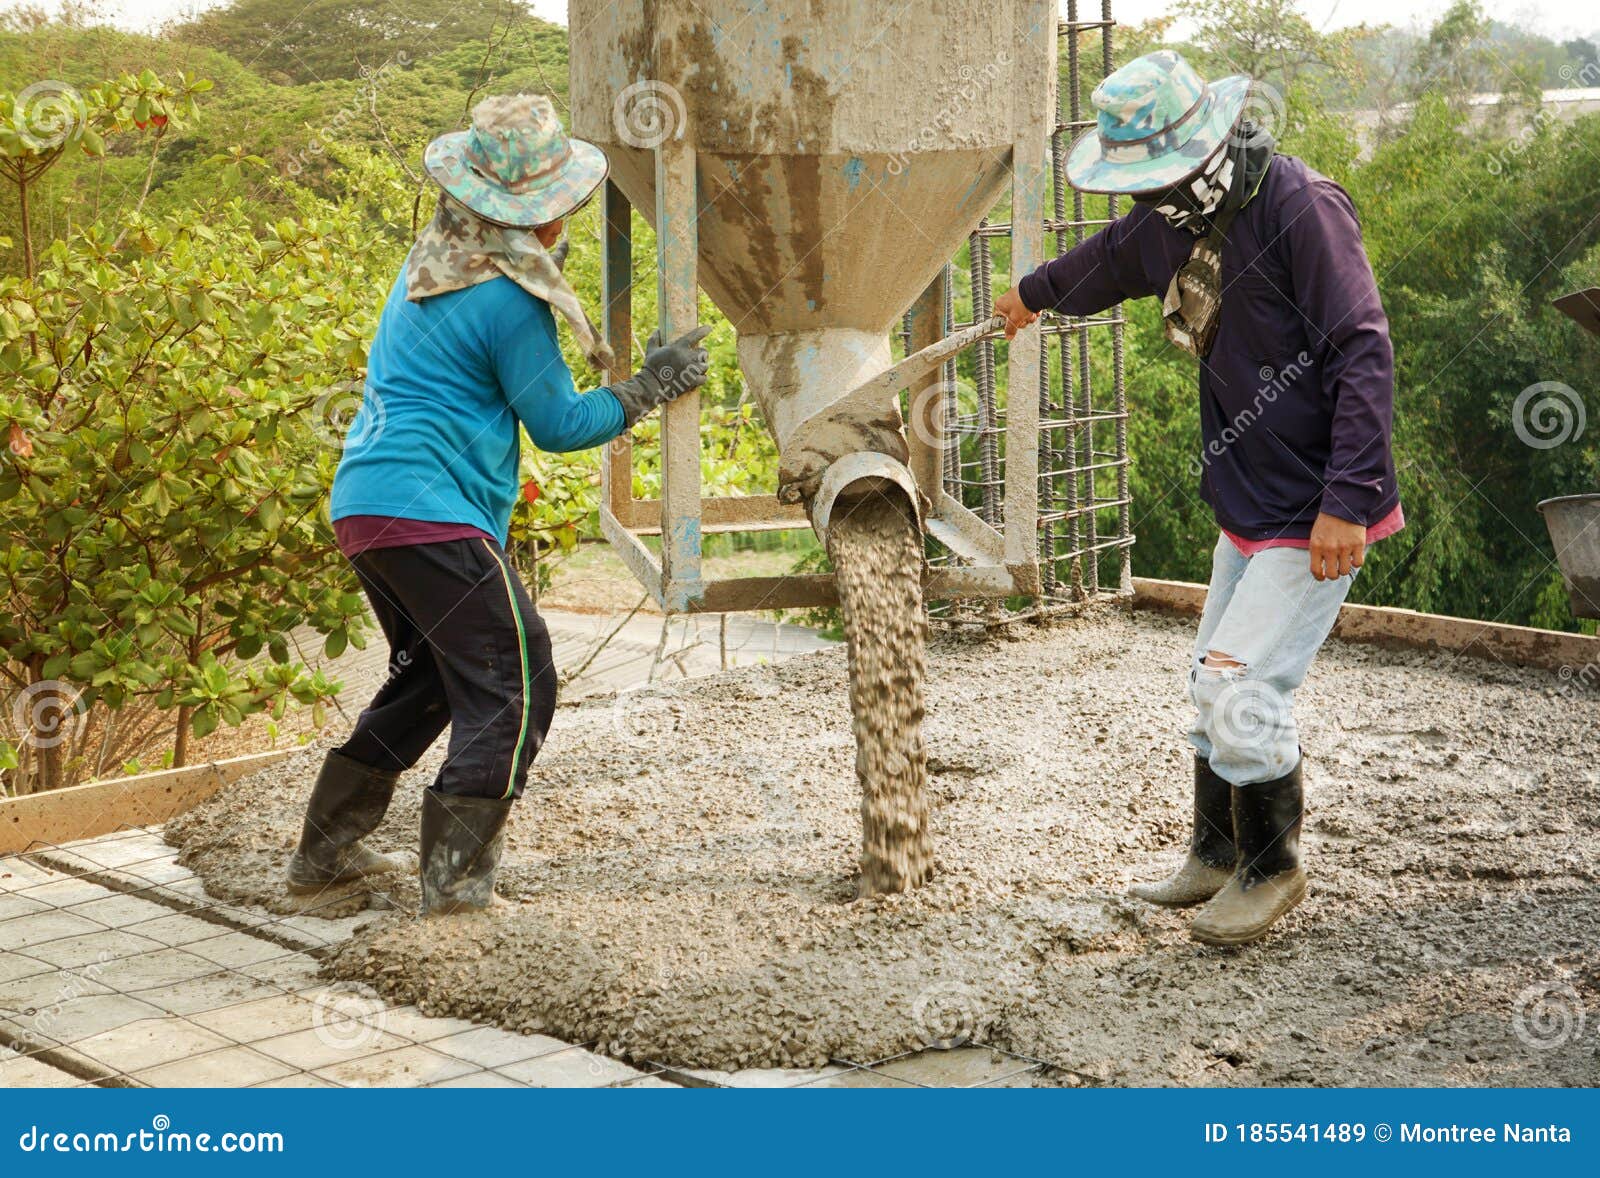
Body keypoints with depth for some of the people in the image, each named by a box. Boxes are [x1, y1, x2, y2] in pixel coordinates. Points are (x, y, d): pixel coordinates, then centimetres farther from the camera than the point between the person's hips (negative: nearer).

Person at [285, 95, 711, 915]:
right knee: (514, 684, -2)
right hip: (429, 510, -10)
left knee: (430, 675, 23)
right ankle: (455, 873, -6)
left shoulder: (428, 263, 15)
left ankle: (324, 851, 25)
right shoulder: (508, 299, -11)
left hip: (361, 502, 10)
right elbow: (558, 424, -5)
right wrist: (649, 390, 4)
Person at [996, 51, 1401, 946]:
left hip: (1317, 513, -8)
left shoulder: (1301, 207, -19)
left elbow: (1365, 354, -22)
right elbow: (1111, 260, 30)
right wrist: (1036, 293, 50)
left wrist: (1345, 499, -27)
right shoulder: (1177, 219, 6)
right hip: (1247, 502, 8)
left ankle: (1273, 870, 9)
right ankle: (1218, 855, 31)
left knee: (1243, 685, -11)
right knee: (1216, 682, 15)